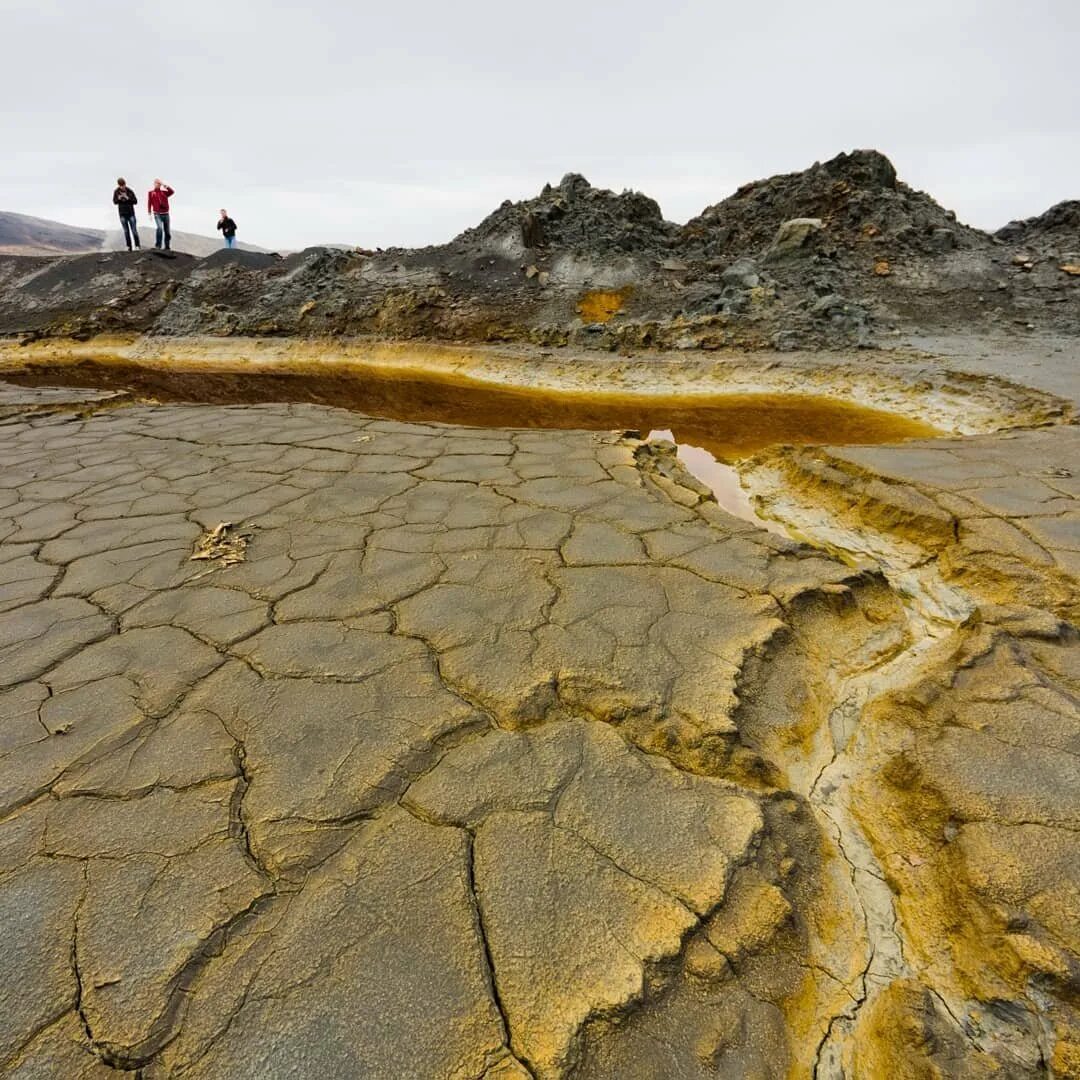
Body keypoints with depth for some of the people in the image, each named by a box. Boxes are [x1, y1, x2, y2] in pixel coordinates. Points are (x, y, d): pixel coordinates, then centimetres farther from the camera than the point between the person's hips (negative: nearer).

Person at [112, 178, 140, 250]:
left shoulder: (130, 191, -4)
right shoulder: (116, 192, 1)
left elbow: (135, 201, -4)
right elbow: (114, 202, 5)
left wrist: (128, 198, -20)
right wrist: (118, 199, -15)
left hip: (131, 213, -2)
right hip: (122, 214, 2)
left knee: (134, 230, -4)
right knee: (126, 231, 5)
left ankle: (137, 246, 1)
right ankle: (128, 246, 7)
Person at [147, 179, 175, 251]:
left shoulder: (164, 192, 13)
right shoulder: (151, 193, 6)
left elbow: (172, 192, -6)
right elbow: (149, 203, 3)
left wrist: (165, 185, -8)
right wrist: (150, 214, -3)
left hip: (166, 214, 4)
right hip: (157, 214, -3)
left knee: (167, 231, 6)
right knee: (160, 228, -23)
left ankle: (167, 247, 17)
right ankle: (157, 245, -19)